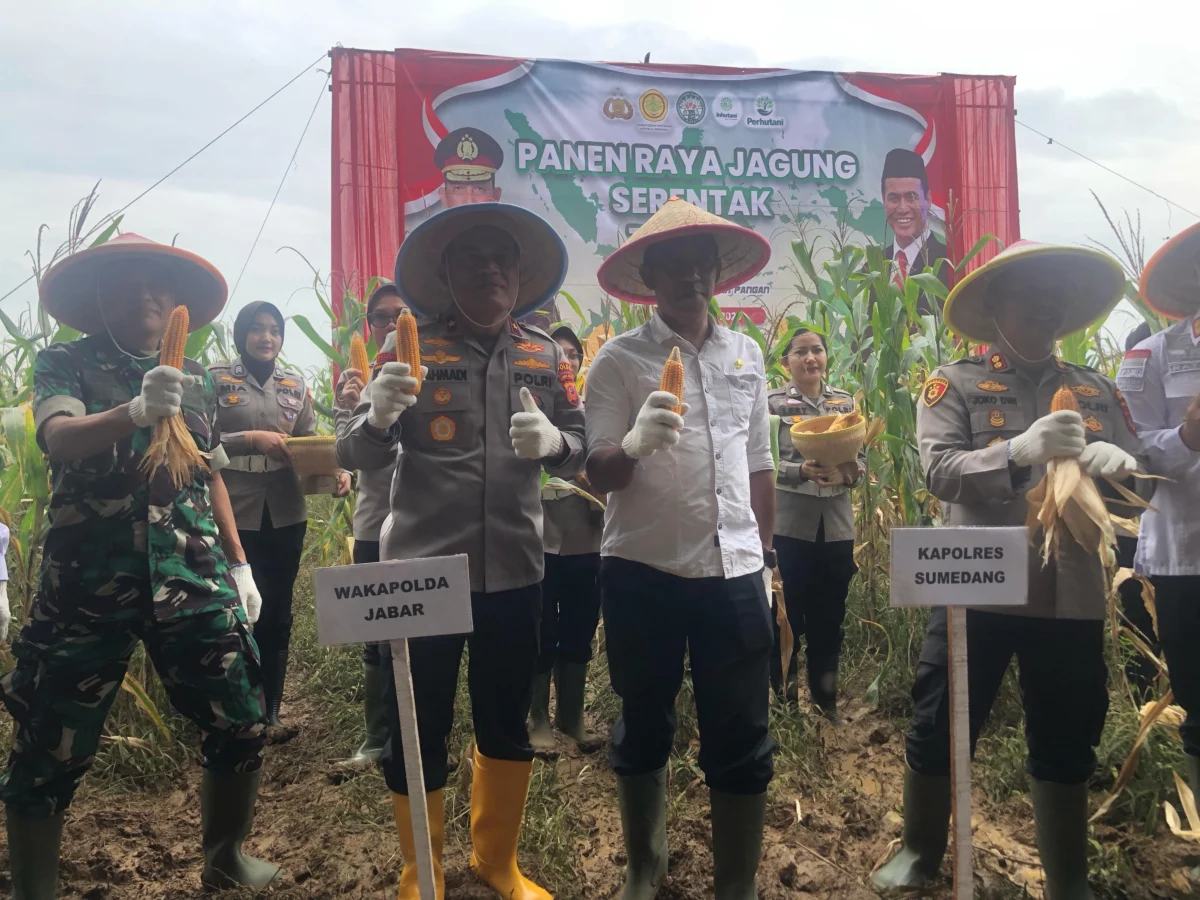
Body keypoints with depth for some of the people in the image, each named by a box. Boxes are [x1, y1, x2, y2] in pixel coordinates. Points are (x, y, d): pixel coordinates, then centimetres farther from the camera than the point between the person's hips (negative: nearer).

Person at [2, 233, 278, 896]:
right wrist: (134, 411, -38)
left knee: (241, 724, 3)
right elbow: (58, 438, -19)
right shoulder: (65, 363, 1)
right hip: (88, 582, -3)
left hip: (193, 578, 3)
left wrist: (239, 565, 14)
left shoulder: (195, 380, 12)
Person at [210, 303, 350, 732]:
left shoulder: (295, 382, 9)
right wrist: (251, 439, -19)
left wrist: (336, 471, -10)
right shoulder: (216, 378, -2)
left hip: (286, 513, 4)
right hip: (235, 513, -4)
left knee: (279, 611, 11)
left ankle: (271, 710, 26)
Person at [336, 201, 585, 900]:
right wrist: (378, 418, -27)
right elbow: (360, 457, -5)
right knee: (419, 728, 8)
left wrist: (552, 442, -16)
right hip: (423, 568, -2)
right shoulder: (414, 351, -2)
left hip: (515, 570, 3)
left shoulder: (547, 357, 6)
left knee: (508, 724, 16)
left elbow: (582, 449, 7)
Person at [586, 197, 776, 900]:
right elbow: (598, 475, -8)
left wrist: (766, 557, 14)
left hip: (734, 571, 3)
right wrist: (634, 443, -29)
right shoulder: (620, 359, -3)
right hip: (644, 572, -2)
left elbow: (759, 467, 15)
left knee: (743, 741, 7)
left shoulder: (747, 355, 10)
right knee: (644, 729, 14)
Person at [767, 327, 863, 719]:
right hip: (788, 526, -3)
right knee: (785, 617, 5)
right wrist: (802, 471, -25)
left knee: (829, 619, 13)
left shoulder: (846, 402, 9)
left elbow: (862, 457, 9)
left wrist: (849, 472, -13)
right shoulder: (773, 403, -3)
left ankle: (826, 703, 29)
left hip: (837, 526, 4)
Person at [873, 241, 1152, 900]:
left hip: (1072, 595, 4)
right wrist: (1021, 450, -27)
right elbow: (939, 471, -12)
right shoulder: (956, 383, 1)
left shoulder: (1096, 391, 12)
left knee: (1067, 743, 14)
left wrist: (1119, 465, -15)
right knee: (940, 727, 8)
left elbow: (1139, 486, 9)